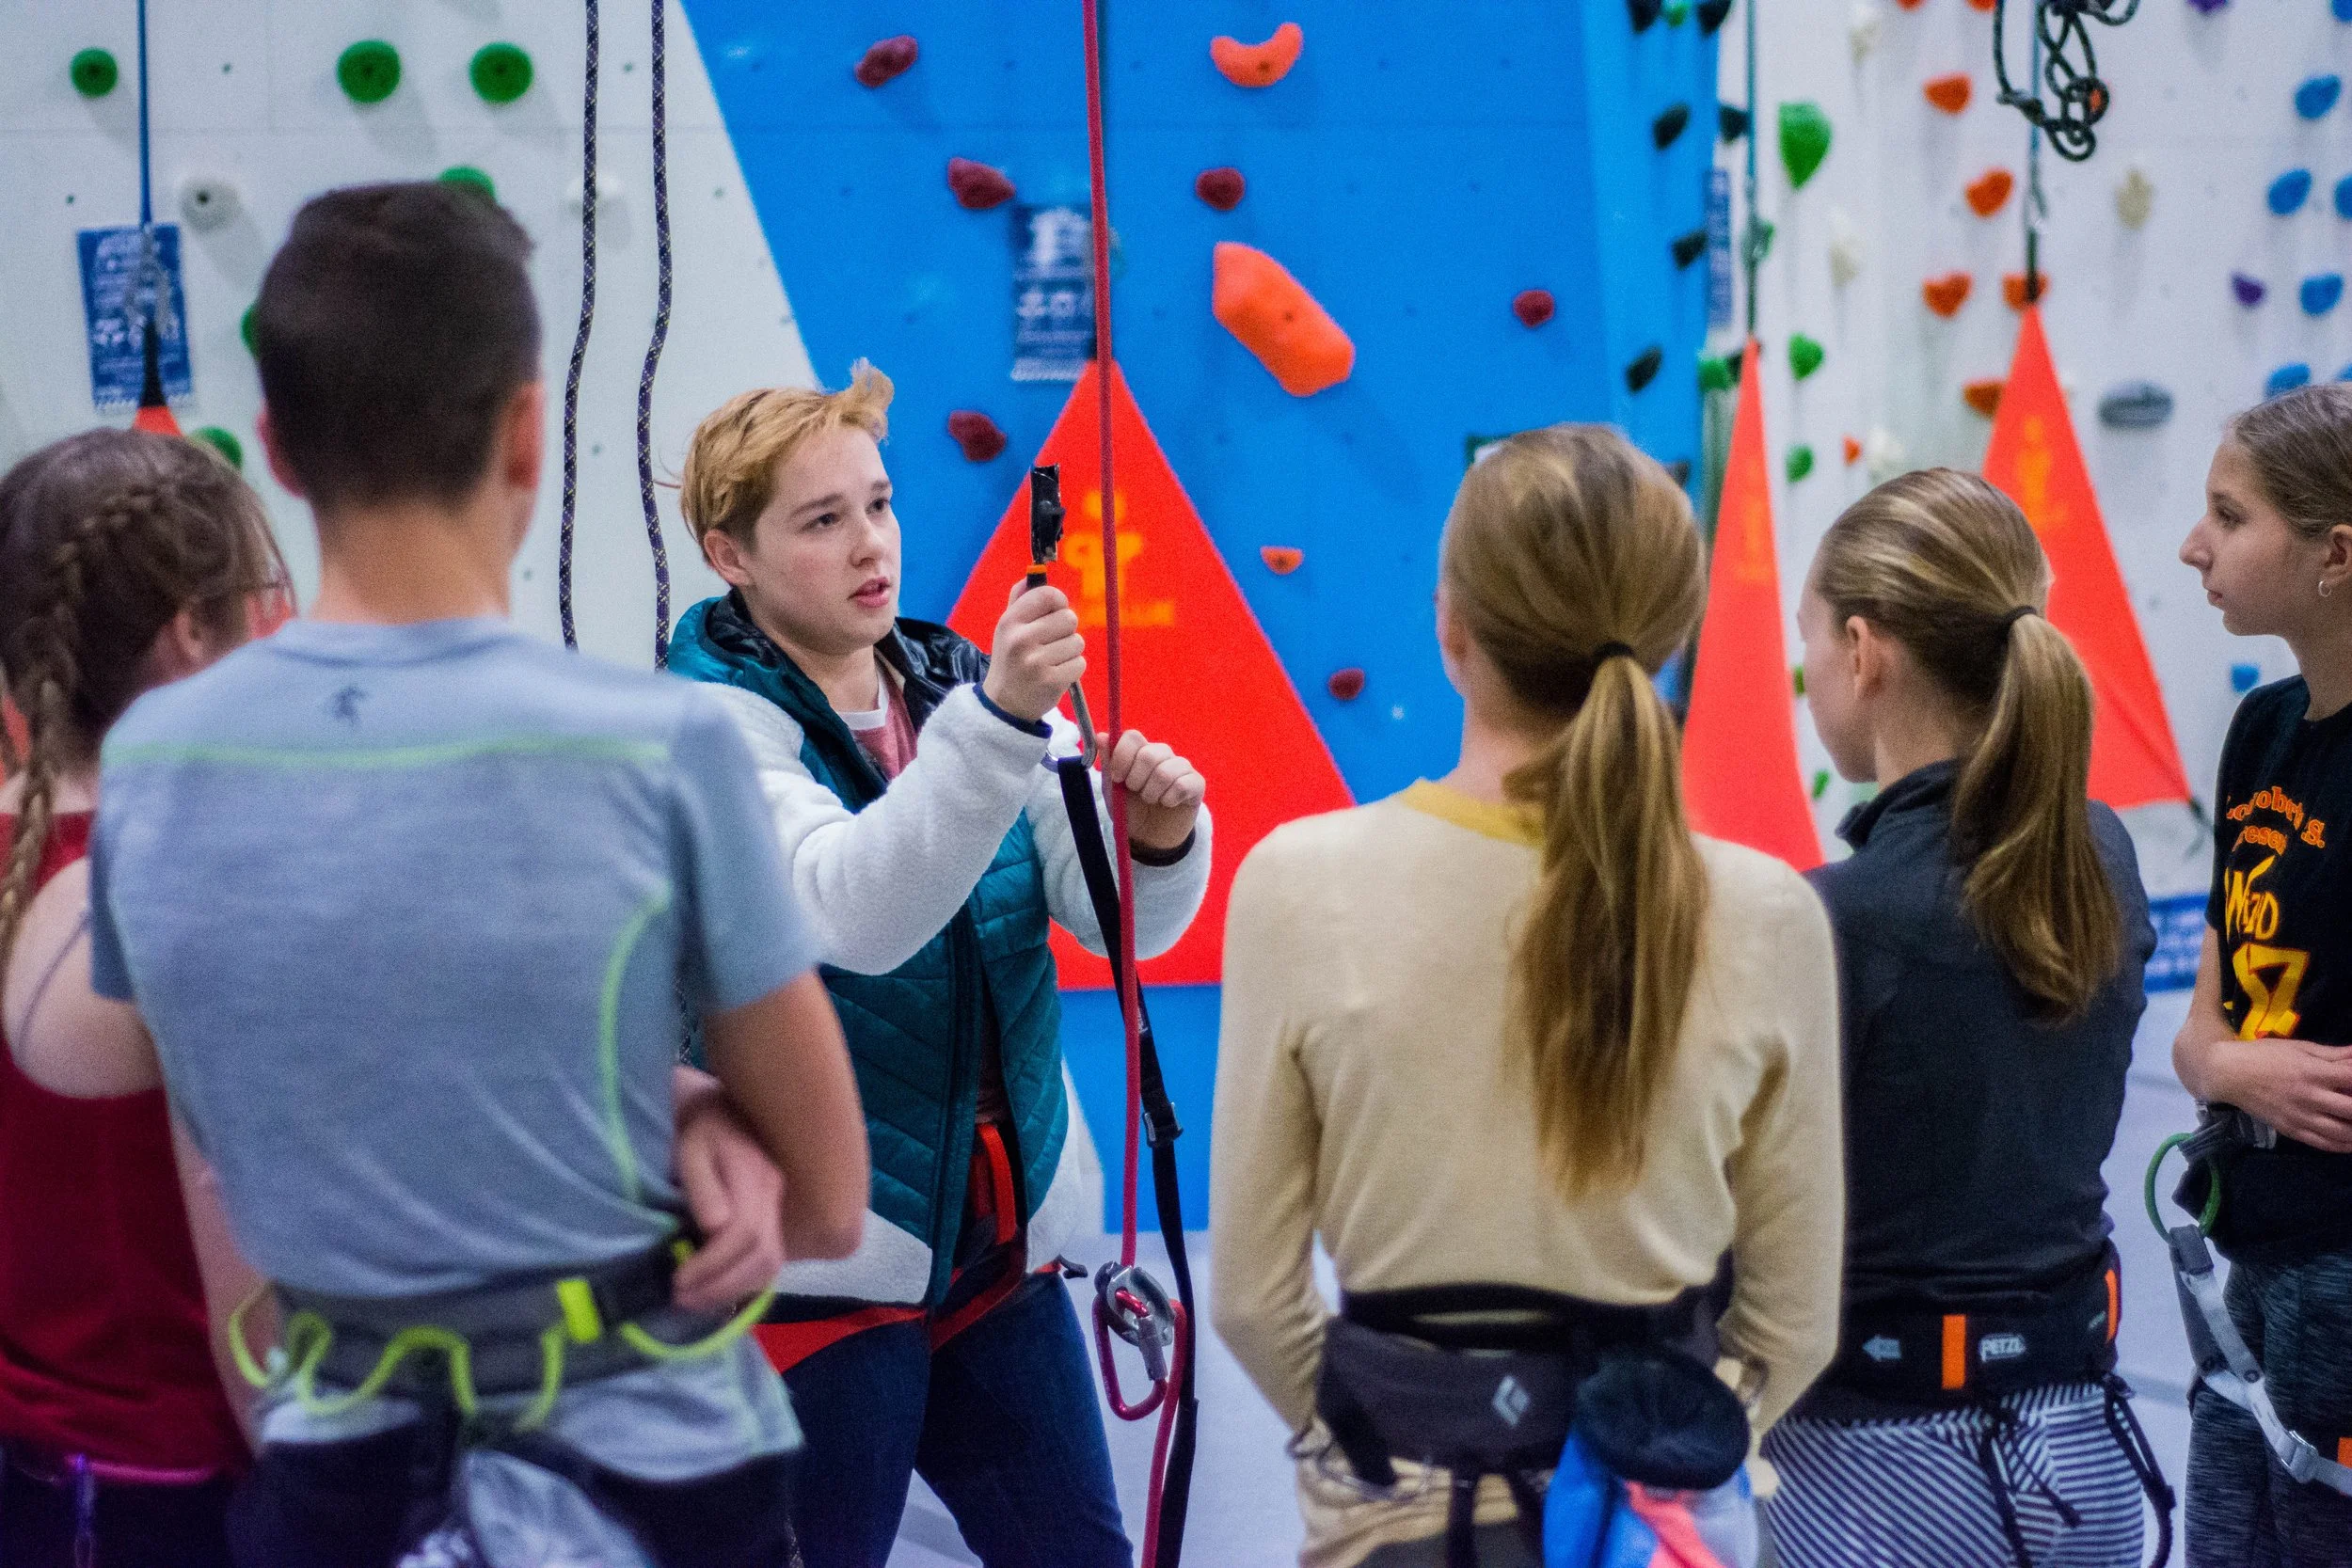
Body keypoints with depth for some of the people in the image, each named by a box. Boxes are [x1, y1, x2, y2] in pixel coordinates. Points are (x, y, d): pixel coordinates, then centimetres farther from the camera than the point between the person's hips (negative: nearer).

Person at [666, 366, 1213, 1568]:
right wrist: (997, 718, -42)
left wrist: (1158, 838, -24)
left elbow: (1123, 921, -2)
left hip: (1000, 1234, 5)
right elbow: (855, 914, -30)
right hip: (818, 1256, -5)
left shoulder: (958, 689, 5)